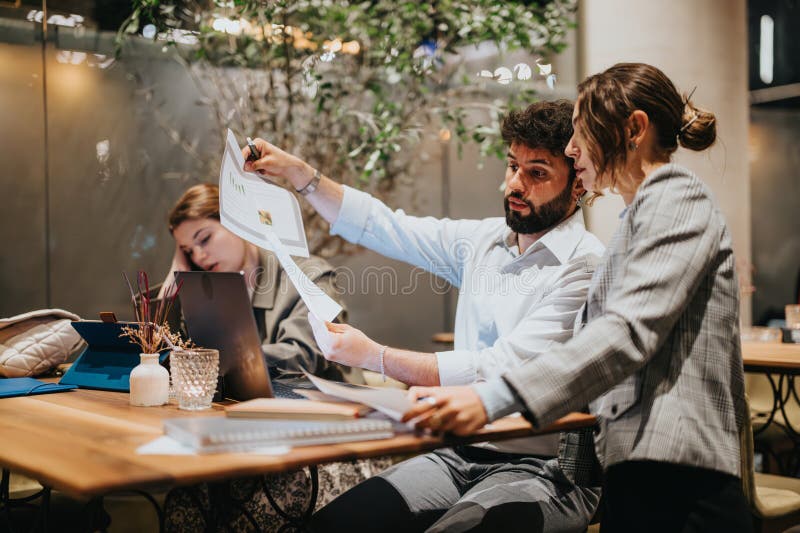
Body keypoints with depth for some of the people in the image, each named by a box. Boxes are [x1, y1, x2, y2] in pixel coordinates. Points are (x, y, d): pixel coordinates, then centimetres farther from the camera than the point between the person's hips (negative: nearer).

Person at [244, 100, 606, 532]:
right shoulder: (484, 239, 10)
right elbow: (385, 227, 17)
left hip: (547, 471, -6)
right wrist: (297, 172, 10)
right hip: (463, 454, 6)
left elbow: (497, 372, -20)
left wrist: (375, 357, -17)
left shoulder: (586, 269, -14)